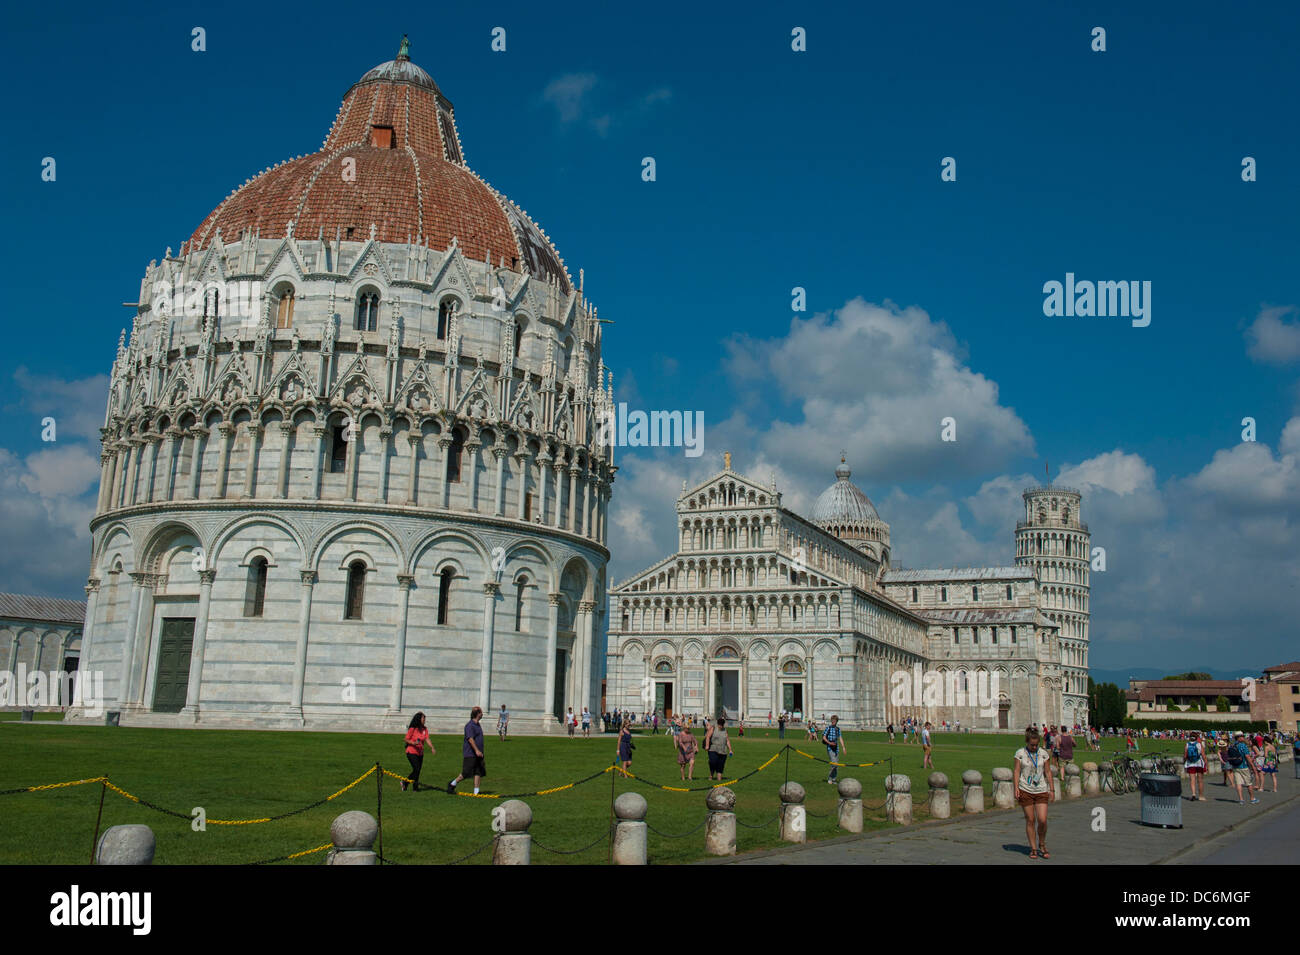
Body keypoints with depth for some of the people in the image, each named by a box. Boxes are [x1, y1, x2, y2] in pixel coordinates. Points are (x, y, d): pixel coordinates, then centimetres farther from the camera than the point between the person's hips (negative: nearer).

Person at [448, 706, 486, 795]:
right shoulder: (469, 725, -13)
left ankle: (476, 792, 3)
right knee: (466, 773, -5)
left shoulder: (478, 724, 16)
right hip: (470, 754, -9)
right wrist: (476, 750, -32)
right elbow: (470, 738, -24)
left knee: (479, 772, 2)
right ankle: (452, 784, 14)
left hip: (478, 754, 9)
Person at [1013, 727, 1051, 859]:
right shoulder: (1020, 753, -1)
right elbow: (1016, 771, -1)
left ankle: (1042, 845, 17)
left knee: (1042, 820, -8)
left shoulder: (1043, 754, 6)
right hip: (1025, 790, -1)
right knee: (1030, 820, 2)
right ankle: (1033, 848, 14)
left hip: (1041, 790, 1)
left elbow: (1047, 772, 11)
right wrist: (1015, 788, -10)